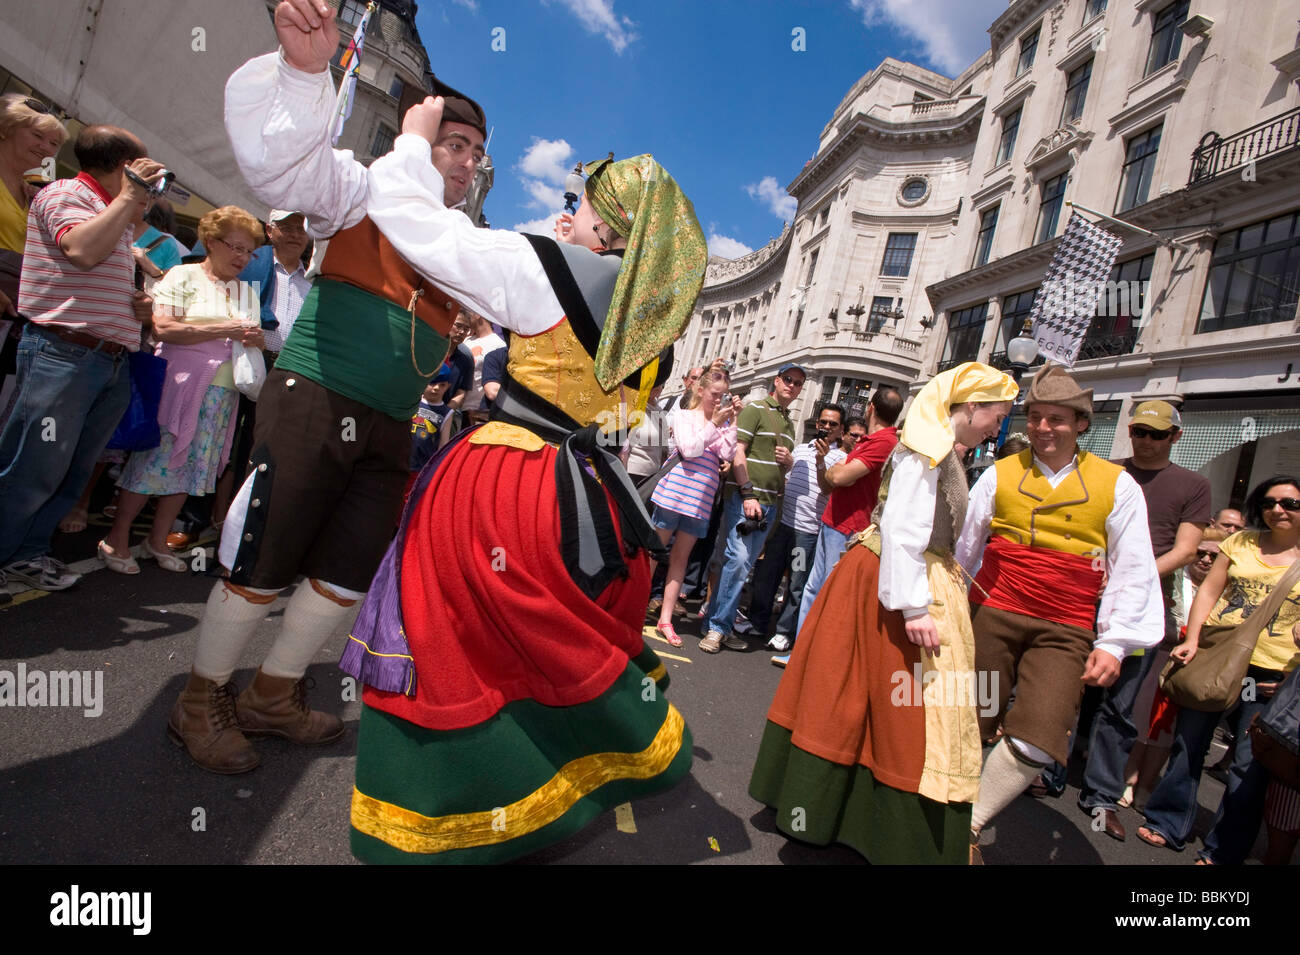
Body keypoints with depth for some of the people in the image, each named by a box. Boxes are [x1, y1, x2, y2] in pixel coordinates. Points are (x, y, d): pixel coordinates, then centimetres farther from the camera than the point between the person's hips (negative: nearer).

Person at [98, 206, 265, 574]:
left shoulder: (246, 291, 17)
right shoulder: (183, 275, 0)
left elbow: (256, 341, 14)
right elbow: (163, 328, -13)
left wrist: (255, 338, -9)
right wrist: (222, 329, -17)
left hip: (222, 392, 5)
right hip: (179, 383, -5)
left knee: (194, 466, 7)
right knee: (156, 458, -4)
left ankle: (158, 540, 20)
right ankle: (117, 540, 11)